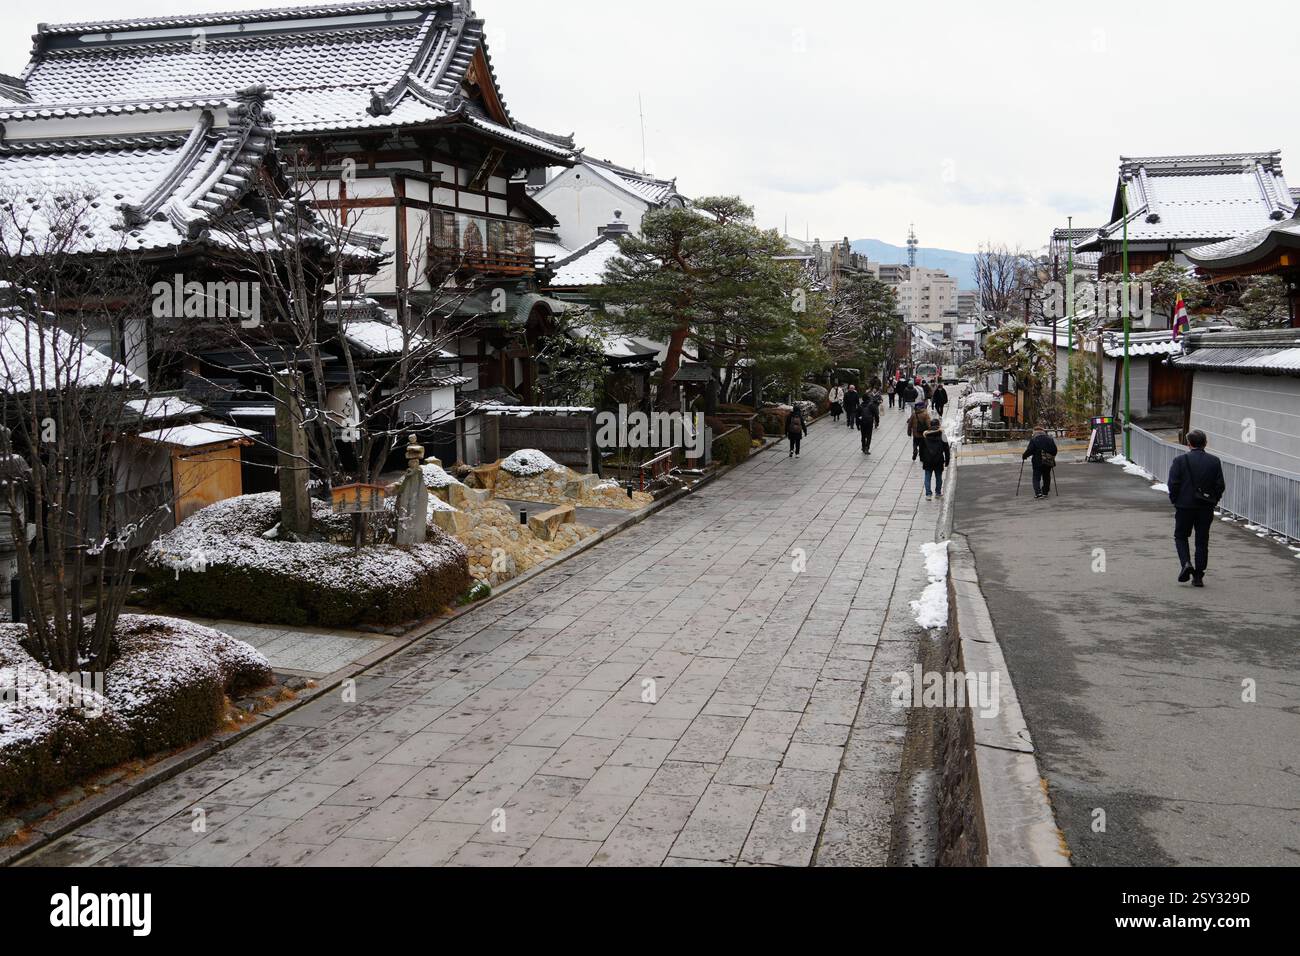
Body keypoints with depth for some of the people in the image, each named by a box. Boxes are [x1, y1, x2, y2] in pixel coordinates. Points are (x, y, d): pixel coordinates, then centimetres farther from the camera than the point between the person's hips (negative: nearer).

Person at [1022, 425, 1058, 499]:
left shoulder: (1033, 440, -7)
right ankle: (1045, 492, 20)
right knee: (1046, 477, 16)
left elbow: (1029, 451, -13)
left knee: (1036, 477, 0)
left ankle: (1038, 492, -15)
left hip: (1038, 462, -4)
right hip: (1049, 462, 4)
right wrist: (1052, 457, 26)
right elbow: (1055, 450, 9)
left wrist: (1024, 456, 3)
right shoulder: (1050, 439, 7)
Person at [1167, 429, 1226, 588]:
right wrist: (1213, 501, 12)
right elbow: (1221, 485, -1)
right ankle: (1198, 577, 9)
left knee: (1180, 536, 15)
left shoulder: (1180, 461, -8)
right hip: (1206, 508, 2)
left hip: (1185, 505, -2)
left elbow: (1173, 484, -11)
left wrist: (1175, 500, 3)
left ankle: (1186, 564, -9)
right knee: (1202, 541, 9)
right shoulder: (1214, 462, 0)